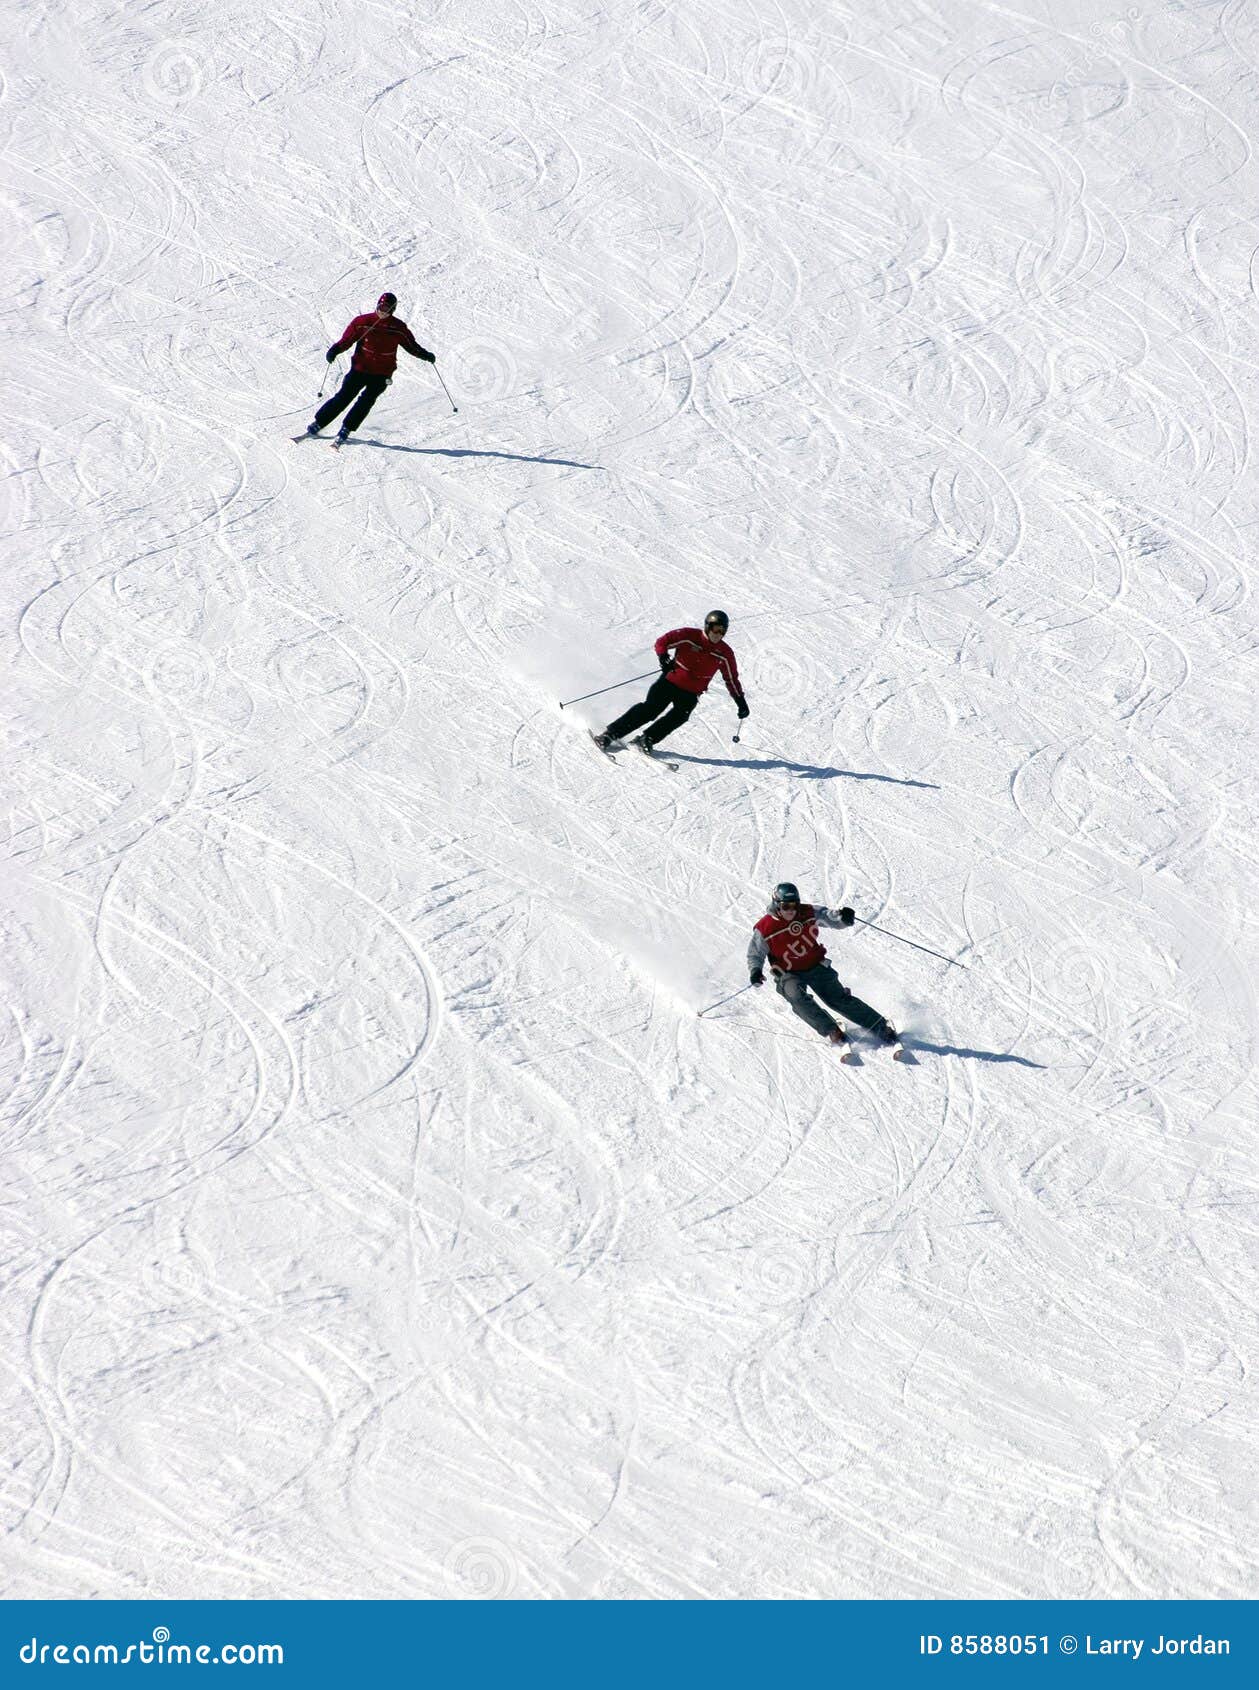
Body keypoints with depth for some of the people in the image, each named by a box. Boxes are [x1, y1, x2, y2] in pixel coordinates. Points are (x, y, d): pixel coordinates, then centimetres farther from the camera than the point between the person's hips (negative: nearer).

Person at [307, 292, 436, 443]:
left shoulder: (398, 328, 0)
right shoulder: (363, 321, -3)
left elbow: (411, 345, 9)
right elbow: (346, 340, 0)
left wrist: (425, 355, -6)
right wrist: (335, 350, -16)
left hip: (381, 374, 0)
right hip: (360, 368, 0)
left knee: (367, 400, -14)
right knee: (344, 396, -3)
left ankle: (347, 428, -4)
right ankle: (318, 422, 7)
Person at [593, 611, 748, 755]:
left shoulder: (724, 654, -2)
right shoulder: (689, 636, -10)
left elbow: (732, 679, 8)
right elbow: (662, 642, -4)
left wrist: (741, 702, 5)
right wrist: (663, 657, -24)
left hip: (691, 693, 3)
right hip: (670, 682, -3)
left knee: (680, 715, -23)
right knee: (650, 709, -15)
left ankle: (647, 739, -15)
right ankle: (610, 733, -11)